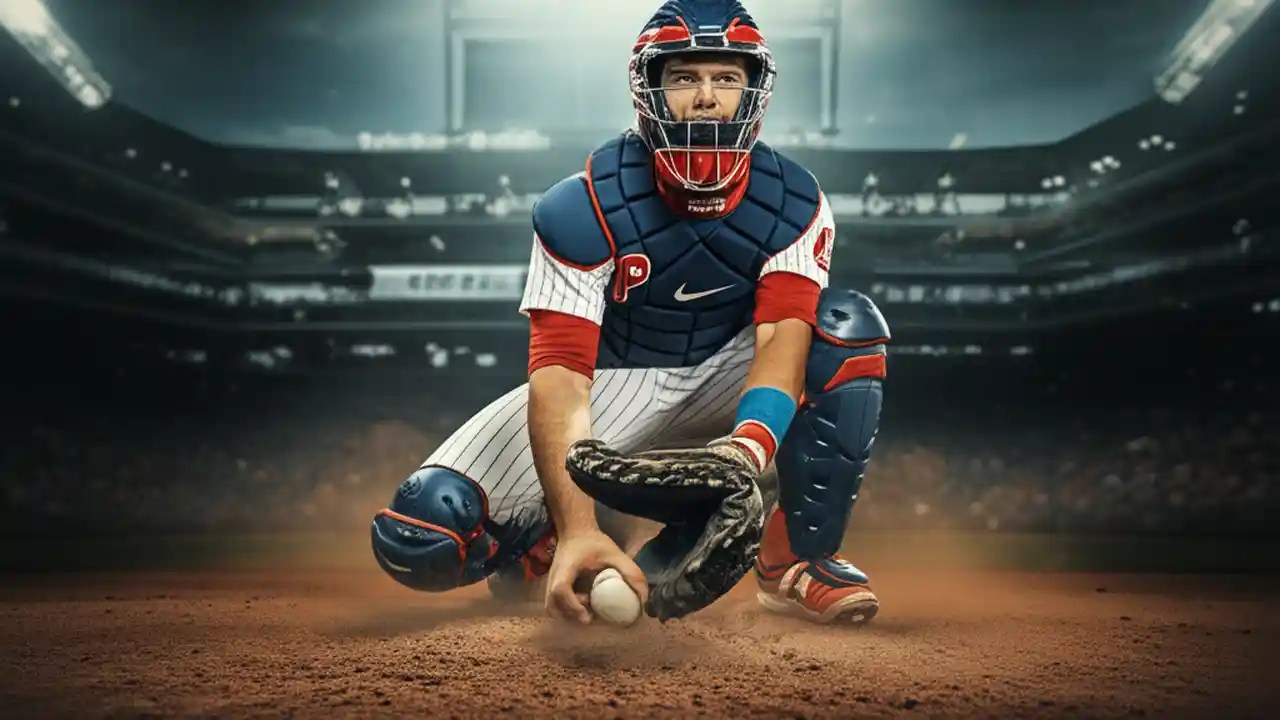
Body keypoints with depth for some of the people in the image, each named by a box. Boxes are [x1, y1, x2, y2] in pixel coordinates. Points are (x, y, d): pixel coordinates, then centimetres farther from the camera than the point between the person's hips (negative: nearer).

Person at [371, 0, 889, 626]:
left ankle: (797, 561, -15)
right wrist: (575, 529, -46)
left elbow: (784, 337, -29)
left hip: (721, 377, 3)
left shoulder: (793, 204, -14)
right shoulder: (583, 207, -24)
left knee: (849, 324, -27)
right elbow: (560, 375, -31)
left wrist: (747, 450, -51)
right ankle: (567, 549, 9)